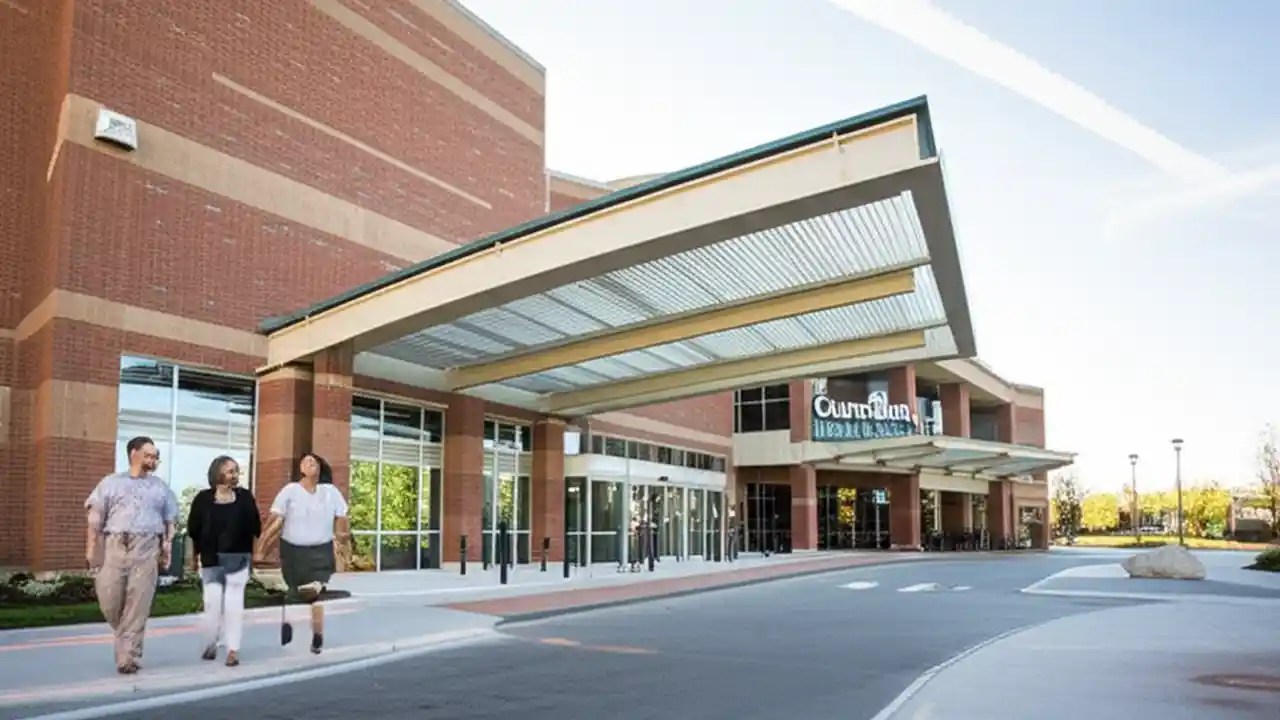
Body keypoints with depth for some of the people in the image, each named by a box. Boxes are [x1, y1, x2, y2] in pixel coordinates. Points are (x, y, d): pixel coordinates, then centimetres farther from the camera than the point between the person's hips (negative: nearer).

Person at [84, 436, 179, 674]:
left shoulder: (161, 488, 17)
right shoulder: (110, 482, 12)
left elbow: (169, 522, 16)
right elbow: (95, 519, 8)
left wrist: (167, 549, 4)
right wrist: (91, 549, -1)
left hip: (146, 549, 0)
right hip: (114, 546, 0)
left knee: (138, 606, -5)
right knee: (109, 600, -1)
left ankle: (127, 657, -1)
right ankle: (126, 638, 27)